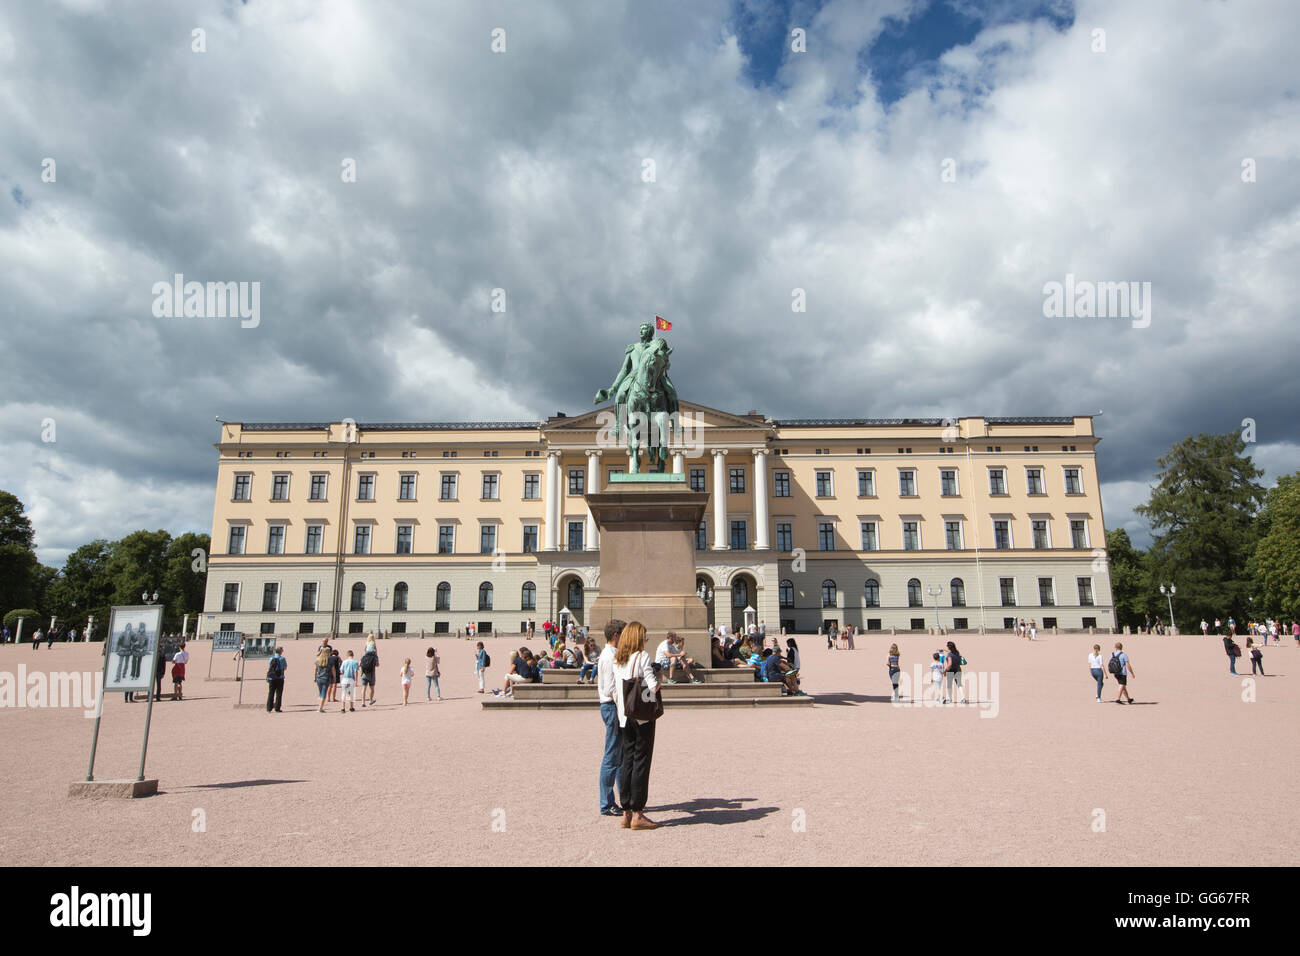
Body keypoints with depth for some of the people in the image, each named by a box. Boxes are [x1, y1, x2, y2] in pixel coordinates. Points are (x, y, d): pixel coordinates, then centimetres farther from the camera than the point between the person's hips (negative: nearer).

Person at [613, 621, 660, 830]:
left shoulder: (616, 660, 7)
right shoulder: (642, 657, -12)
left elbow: (615, 690, 10)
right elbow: (653, 686, -16)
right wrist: (658, 677, 3)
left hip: (624, 717, 6)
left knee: (627, 760, 11)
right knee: (641, 761, -1)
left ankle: (627, 812, 14)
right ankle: (637, 813, 1)